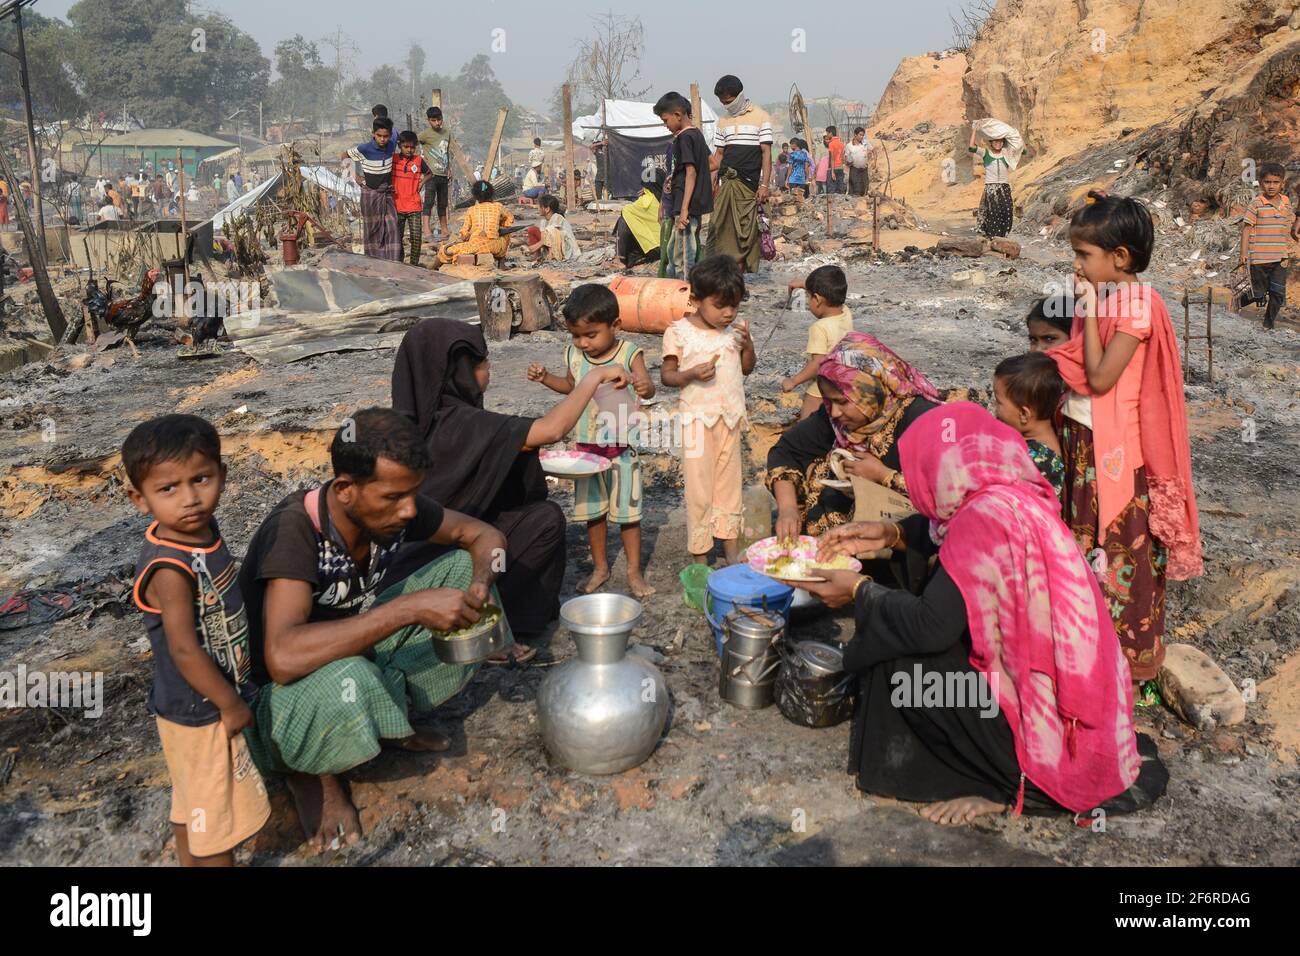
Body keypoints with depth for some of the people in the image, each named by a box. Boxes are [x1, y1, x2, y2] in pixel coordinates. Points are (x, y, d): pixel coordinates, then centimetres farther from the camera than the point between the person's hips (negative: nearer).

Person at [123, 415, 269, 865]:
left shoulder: (201, 527, -6)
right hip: (202, 713, -8)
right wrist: (232, 707, -18)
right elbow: (185, 651, -30)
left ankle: (189, 861, 46)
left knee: (192, 803, 26)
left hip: (196, 705, 8)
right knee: (216, 815, 11)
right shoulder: (170, 569, -31)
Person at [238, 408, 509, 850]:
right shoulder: (293, 530, -33)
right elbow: (283, 657, -46)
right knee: (346, 682, -42)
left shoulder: (393, 507, -15)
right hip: (275, 695, -7)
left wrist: (479, 584, -24)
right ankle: (307, 769, -5)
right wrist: (410, 607, -45)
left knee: (462, 568, -5)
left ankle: (391, 722, 4)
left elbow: (484, 535, -1)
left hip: (355, 655, 7)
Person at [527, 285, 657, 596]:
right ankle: (600, 567, 29)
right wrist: (545, 377, 3)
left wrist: (644, 387, -50)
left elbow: (648, 387, -28)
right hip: (586, 446, 4)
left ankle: (634, 571, 20)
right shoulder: (575, 355, -1)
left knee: (626, 510, 5)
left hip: (622, 448, -4)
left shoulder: (629, 354, -14)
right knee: (591, 510, 13)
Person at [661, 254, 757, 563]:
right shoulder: (679, 332, -9)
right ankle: (699, 555, 13)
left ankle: (731, 548, 25)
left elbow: (747, 368, 12)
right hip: (697, 419, -4)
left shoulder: (735, 329, 3)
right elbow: (666, 375, -6)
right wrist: (691, 374, -24)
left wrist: (747, 343, -7)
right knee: (699, 486, 2)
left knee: (730, 482, 13)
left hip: (730, 418, 4)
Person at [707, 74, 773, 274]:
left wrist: (764, 185, -10)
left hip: (749, 183, -4)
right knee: (721, 226, -4)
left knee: (746, 227, -5)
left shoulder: (759, 116, 3)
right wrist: (712, 182, 7)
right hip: (726, 182, 4)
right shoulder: (723, 121, 17)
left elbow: (766, 152, -1)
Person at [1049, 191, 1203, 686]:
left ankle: (1131, 650, 21)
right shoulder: (1102, 296, 6)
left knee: (1119, 545, 4)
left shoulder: (1137, 305, -17)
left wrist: (1090, 313, -18)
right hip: (1081, 436, 8)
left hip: (1112, 446, -8)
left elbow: (1100, 378, -22)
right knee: (1087, 534, 17)